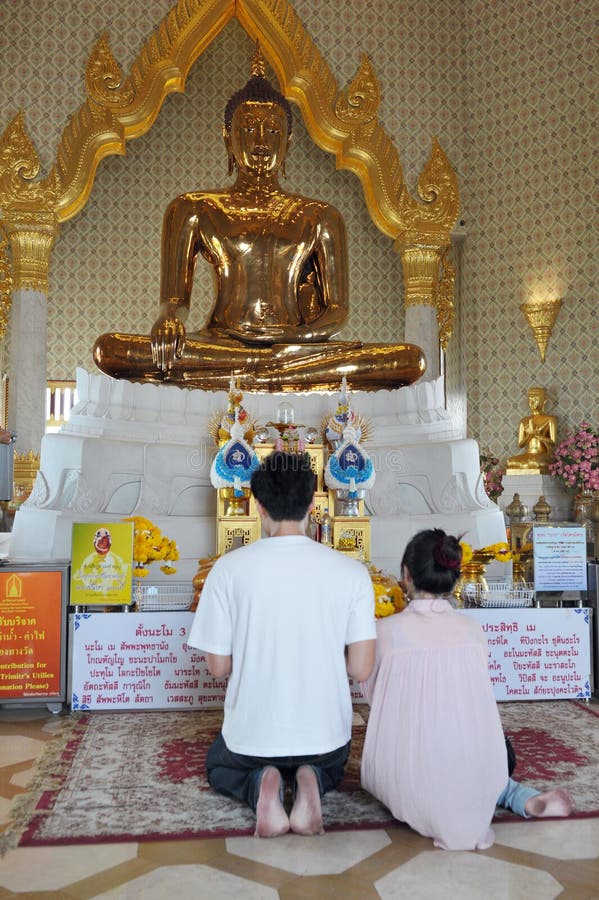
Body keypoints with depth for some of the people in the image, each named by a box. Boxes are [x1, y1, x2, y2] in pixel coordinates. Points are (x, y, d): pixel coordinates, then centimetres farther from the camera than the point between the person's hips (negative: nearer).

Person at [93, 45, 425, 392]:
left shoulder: (319, 217, 17)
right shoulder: (195, 210, 15)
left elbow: (337, 309, 10)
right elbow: (175, 299, 7)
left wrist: (302, 335, -14)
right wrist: (170, 320, -19)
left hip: (296, 347, 1)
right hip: (220, 345, -1)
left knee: (412, 359, -25)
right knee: (109, 350, -28)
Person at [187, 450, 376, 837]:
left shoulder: (229, 568, -15)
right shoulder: (352, 571, -12)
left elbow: (219, 666, -8)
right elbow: (361, 669, -10)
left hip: (253, 732, -1)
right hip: (325, 731, 1)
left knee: (220, 768, 34)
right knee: (331, 766, 38)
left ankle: (259, 786, 0)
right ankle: (310, 781, 1)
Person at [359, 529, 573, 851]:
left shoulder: (386, 630, -10)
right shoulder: (473, 629, -2)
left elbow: (370, 692, 5)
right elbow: (475, 696, 10)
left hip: (405, 788, -2)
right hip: (471, 780, 2)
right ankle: (524, 798, 6)